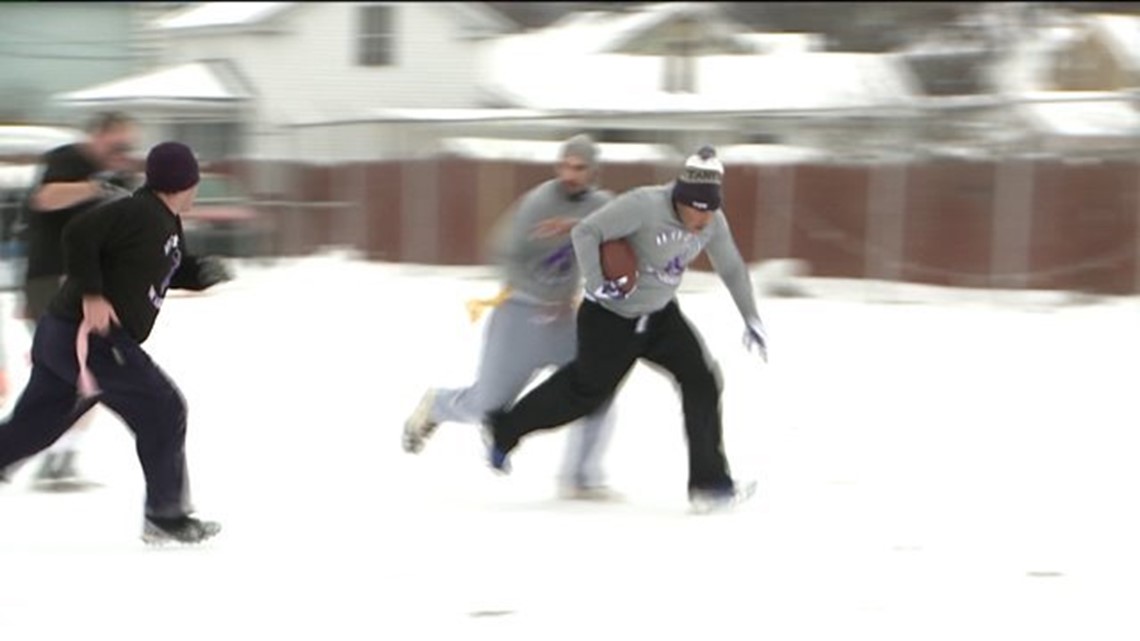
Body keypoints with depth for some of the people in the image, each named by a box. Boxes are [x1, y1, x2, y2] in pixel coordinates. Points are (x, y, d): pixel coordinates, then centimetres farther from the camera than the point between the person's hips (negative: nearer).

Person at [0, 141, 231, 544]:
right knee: (163, 411, -2)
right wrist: (91, 294, -27)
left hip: (62, 336, 10)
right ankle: (165, 515, 5)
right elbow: (79, 234, -25)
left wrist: (205, 273, 6)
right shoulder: (138, 213, -16)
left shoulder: (167, 224, 14)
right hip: (87, 336, -10)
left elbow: (174, 271, 26)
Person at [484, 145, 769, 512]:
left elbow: (732, 269, 6)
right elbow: (585, 232, -28)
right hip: (610, 317, -6)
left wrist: (751, 320, 8)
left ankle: (708, 482, -3)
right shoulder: (644, 206, -31)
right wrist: (596, 284, -34)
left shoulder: (712, 222, -10)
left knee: (701, 380, -8)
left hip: (660, 315, 6)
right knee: (586, 390, 9)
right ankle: (504, 431, 34)